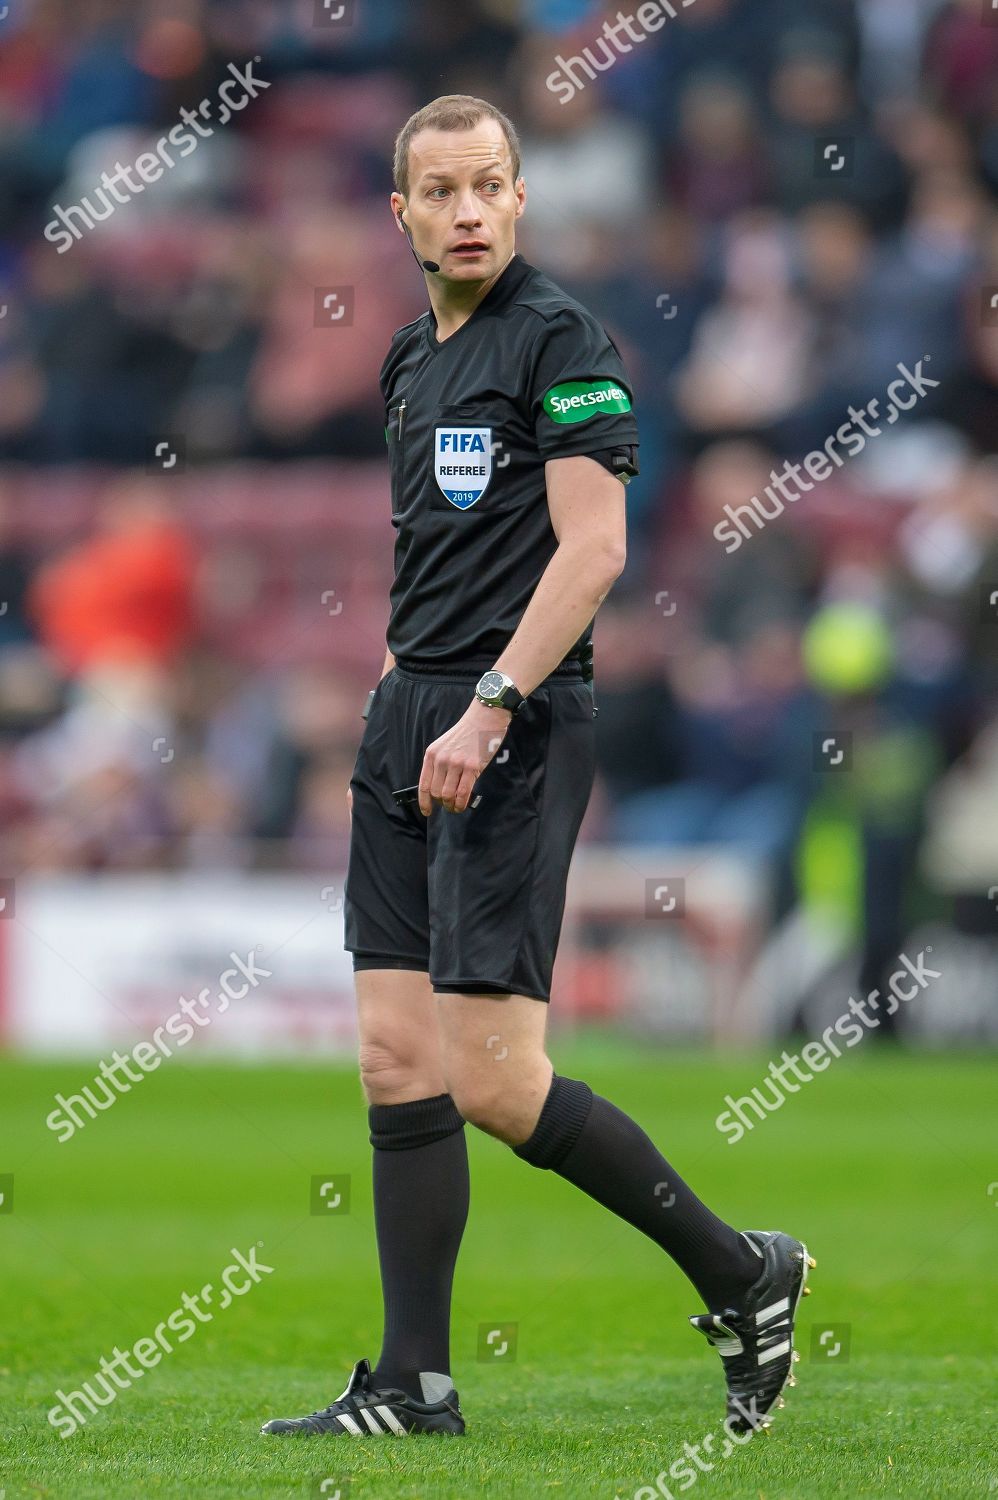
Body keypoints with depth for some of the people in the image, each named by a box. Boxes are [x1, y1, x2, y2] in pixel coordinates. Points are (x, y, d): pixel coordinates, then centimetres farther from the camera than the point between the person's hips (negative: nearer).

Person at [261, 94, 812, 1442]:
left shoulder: (561, 342, -7)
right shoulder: (411, 361, 18)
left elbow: (593, 547, -15)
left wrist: (488, 708, -21)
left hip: (512, 732, -8)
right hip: (407, 724, 8)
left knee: (490, 1079, -12)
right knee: (396, 1060, 3)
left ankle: (741, 1274, 4)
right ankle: (414, 1387, 6)